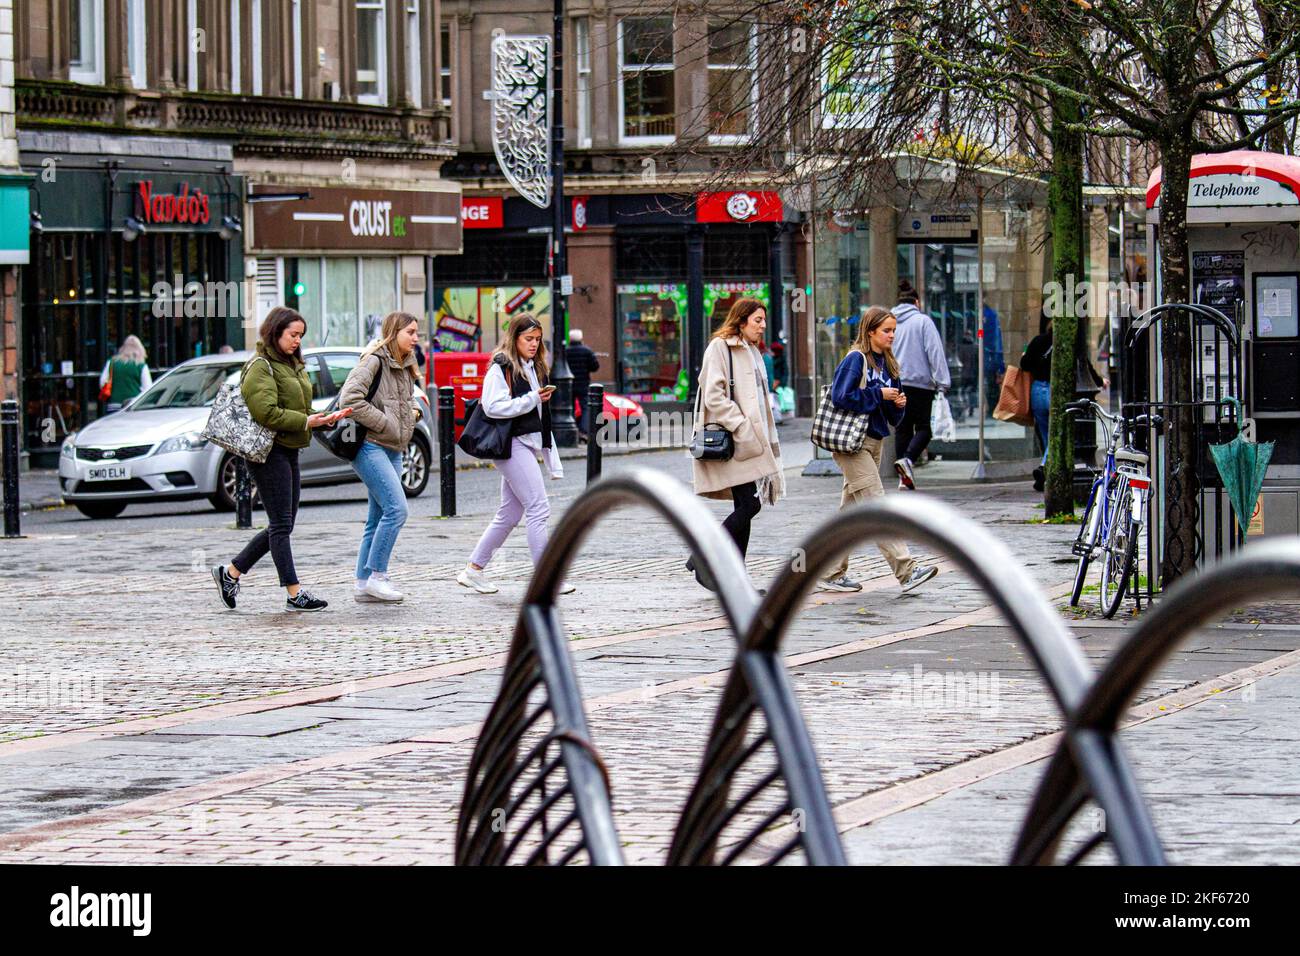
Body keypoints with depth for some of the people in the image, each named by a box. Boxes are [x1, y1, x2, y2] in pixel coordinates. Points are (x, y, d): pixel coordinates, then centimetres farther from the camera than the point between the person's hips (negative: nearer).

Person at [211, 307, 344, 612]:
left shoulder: (292, 366, 19)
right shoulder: (260, 367, -11)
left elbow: (301, 409, 22)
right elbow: (266, 412, -21)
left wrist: (325, 418, 3)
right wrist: (304, 422, -19)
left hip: (289, 450, 10)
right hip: (269, 452, -10)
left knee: (282, 524, 11)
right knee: (281, 524, -6)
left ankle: (231, 572, 21)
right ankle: (295, 594, -5)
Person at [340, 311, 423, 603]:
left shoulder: (405, 368, 17)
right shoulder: (375, 361, -10)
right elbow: (350, 399, -20)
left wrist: (413, 412, 8)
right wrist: (385, 423, -16)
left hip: (393, 449, 9)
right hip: (369, 447, -9)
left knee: (379, 518, 8)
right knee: (396, 508, -17)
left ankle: (363, 584, 11)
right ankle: (377, 576, -11)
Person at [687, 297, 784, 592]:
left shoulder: (750, 351, 20)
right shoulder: (720, 348, -8)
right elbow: (714, 397, -16)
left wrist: (767, 440, 18)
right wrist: (741, 428, -20)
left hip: (752, 442, 9)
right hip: (733, 443, -9)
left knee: (745, 508, 6)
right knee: (749, 505, -15)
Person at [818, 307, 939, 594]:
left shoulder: (887, 364, 15)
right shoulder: (856, 359, -9)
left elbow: (892, 417, 20)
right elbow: (840, 396, -21)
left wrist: (899, 403, -3)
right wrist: (879, 394, -15)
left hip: (874, 441, 9)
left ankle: (832, 574, 16)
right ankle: (906, 570, -19)